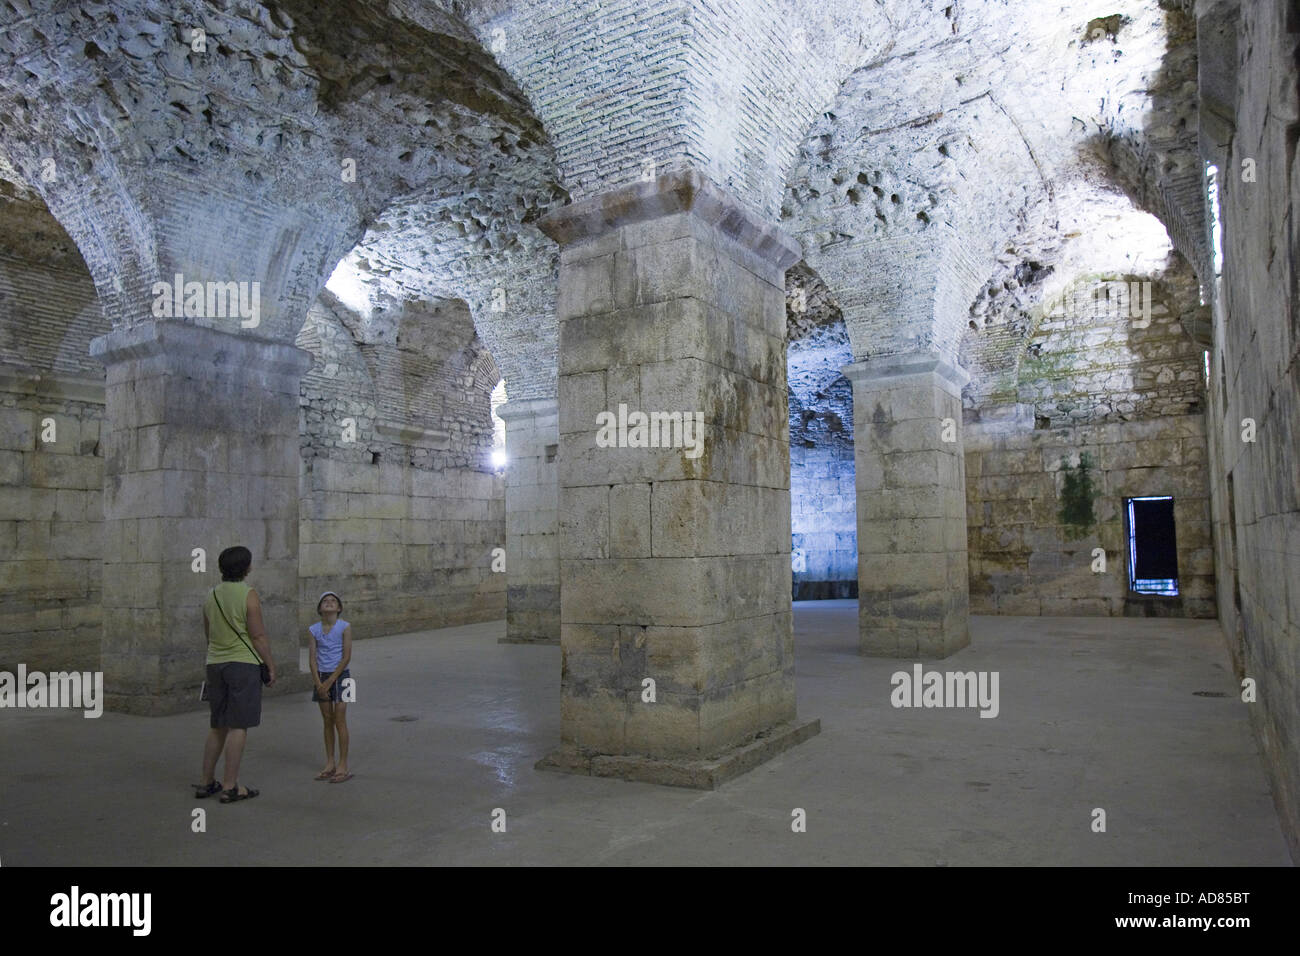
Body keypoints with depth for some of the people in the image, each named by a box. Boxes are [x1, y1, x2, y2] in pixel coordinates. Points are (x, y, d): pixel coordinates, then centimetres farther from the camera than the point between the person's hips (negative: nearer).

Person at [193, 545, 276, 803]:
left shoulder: (211, 596, 9)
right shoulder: (248, 595, -12)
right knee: (238, 727, -2)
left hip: (215, 664, 7)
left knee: (217, 726, 16)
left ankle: (206, 782, 21)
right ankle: (230, 787, 0)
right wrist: (271, 666, -6)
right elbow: (258, 636, -13)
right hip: (244, 664, -7)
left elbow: (207, 635, 17)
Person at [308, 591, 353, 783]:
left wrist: (330, 681, -14)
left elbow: (346, 657, -10)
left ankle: (343, 766, 2)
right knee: (327, 721, 10)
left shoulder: (344, 627, -7)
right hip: (322, 676, 4)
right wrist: (318, 683, -10)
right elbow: (313, 659, 0)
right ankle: (330, 764, 19)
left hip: (340, 676, -4)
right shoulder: (313, 630, 3)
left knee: (340, 720, -3)